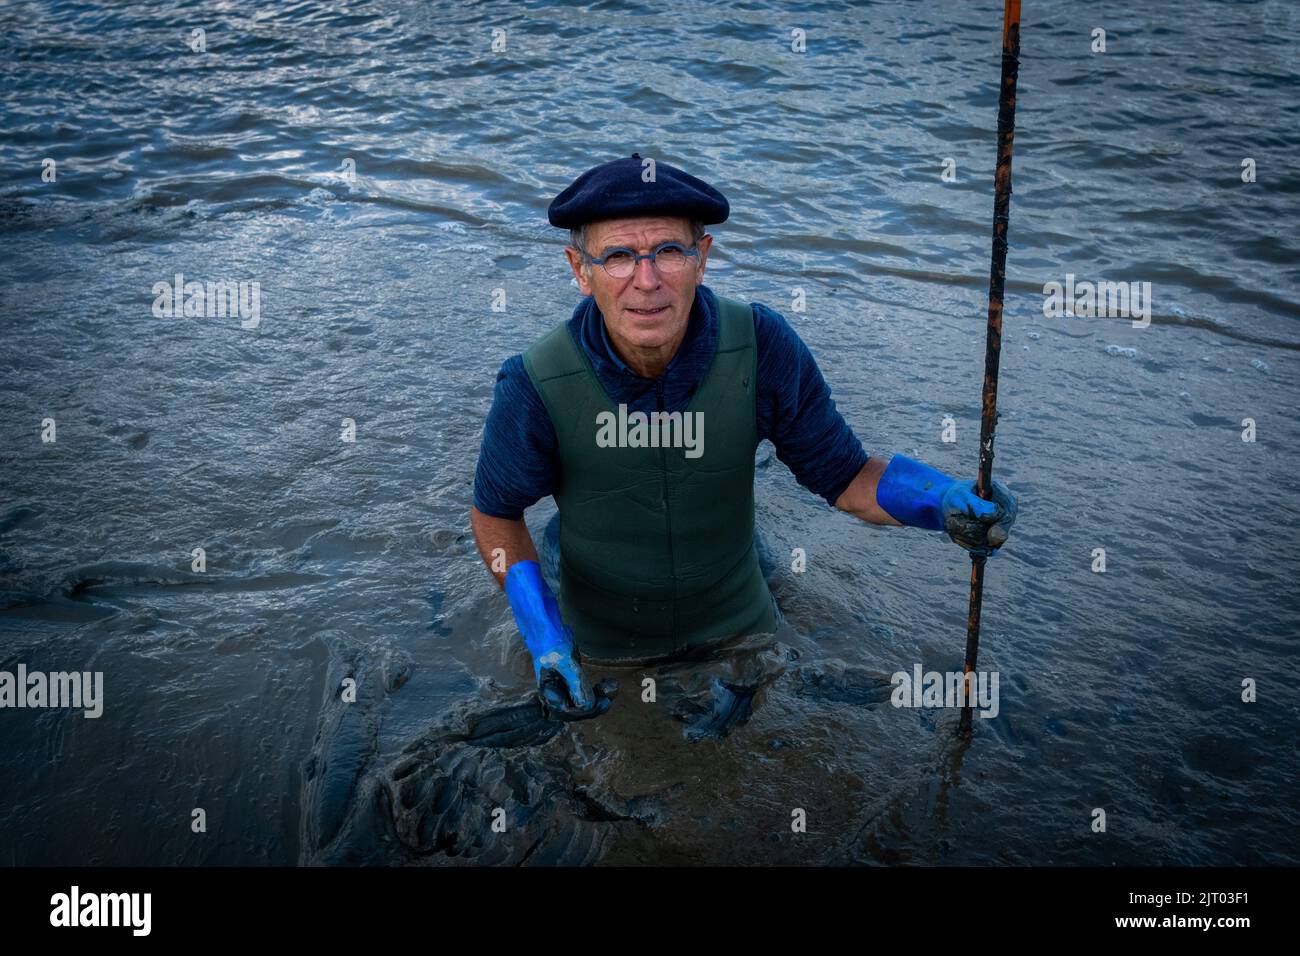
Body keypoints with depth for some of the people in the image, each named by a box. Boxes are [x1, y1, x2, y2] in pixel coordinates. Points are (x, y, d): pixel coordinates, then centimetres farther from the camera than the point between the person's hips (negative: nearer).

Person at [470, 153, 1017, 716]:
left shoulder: (762, 349, -26)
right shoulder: (536, 388, -30)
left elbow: (844, 476, -16)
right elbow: (494, 510, -11)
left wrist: (946, 504, -35)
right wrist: (538, 626, -24)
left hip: (736, 627, 2)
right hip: (604, 649, -1)